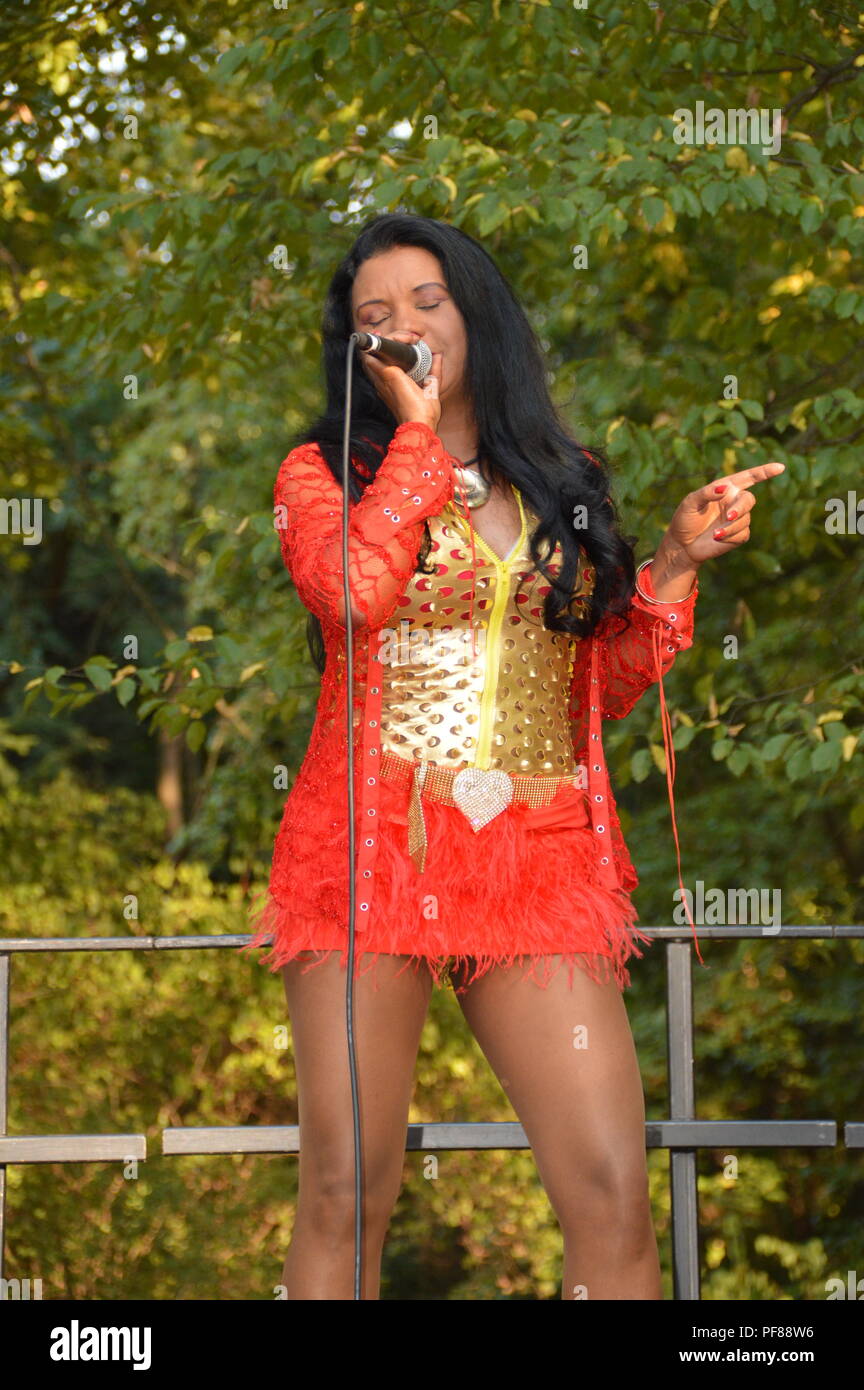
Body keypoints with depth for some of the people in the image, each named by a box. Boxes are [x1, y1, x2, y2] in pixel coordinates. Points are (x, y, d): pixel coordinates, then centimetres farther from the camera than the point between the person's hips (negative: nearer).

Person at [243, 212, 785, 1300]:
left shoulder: (562, 483, 18)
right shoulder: (324, 472, 10)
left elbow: (602, 685, 18)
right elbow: (356, 592, -13)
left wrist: (679, 560, 7)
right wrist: (418, 430, -3)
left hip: (540, 867, 2)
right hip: (369, 849, -2)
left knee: (613, 1200, -10)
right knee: (345, 1195, -6)